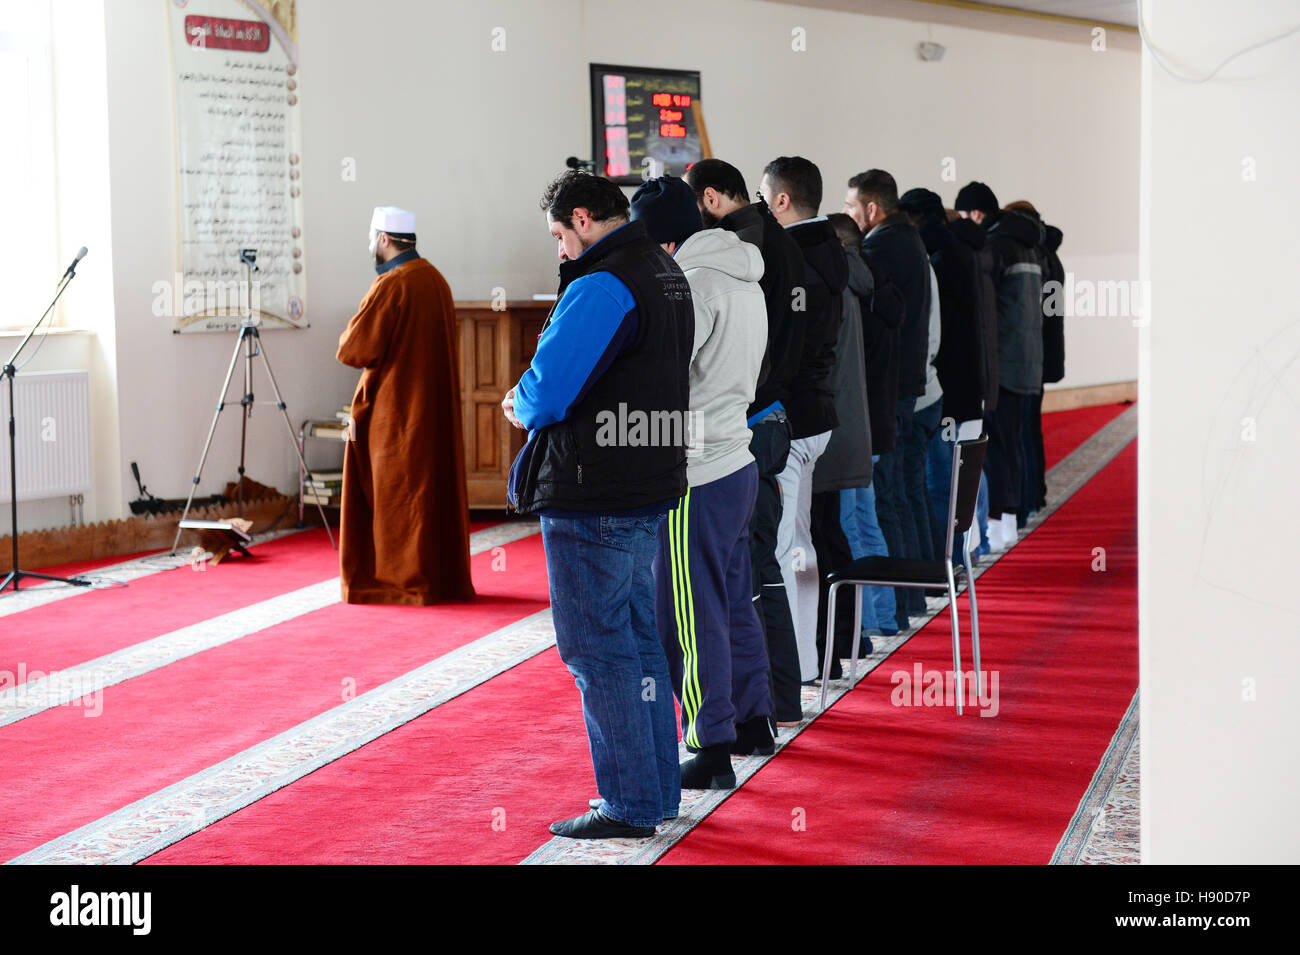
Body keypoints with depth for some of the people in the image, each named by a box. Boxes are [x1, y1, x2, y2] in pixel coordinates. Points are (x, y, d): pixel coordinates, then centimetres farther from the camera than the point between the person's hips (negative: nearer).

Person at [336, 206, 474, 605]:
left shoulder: (392, 285, -17)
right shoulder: (436, 280, 10)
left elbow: (354, 349, -16)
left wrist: (350, 333, 4)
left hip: (397, 411, -8)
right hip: (436, 407, 8)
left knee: (396, 494, -1)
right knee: (435, 490, 12)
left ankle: (405, 581, 2)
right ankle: (444, 579, 17)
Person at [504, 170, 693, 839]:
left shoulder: (602, 286, -18)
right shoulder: (667, 274, 13)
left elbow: (547, 389, -24)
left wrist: (519, 406, 0)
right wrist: (537, 404, 11)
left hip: (592, 499, -10)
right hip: (651, 486, 10)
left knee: (596, 649, -2)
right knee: (639, 639, 16)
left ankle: (629, 806, 3)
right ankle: (658, 791, 23)